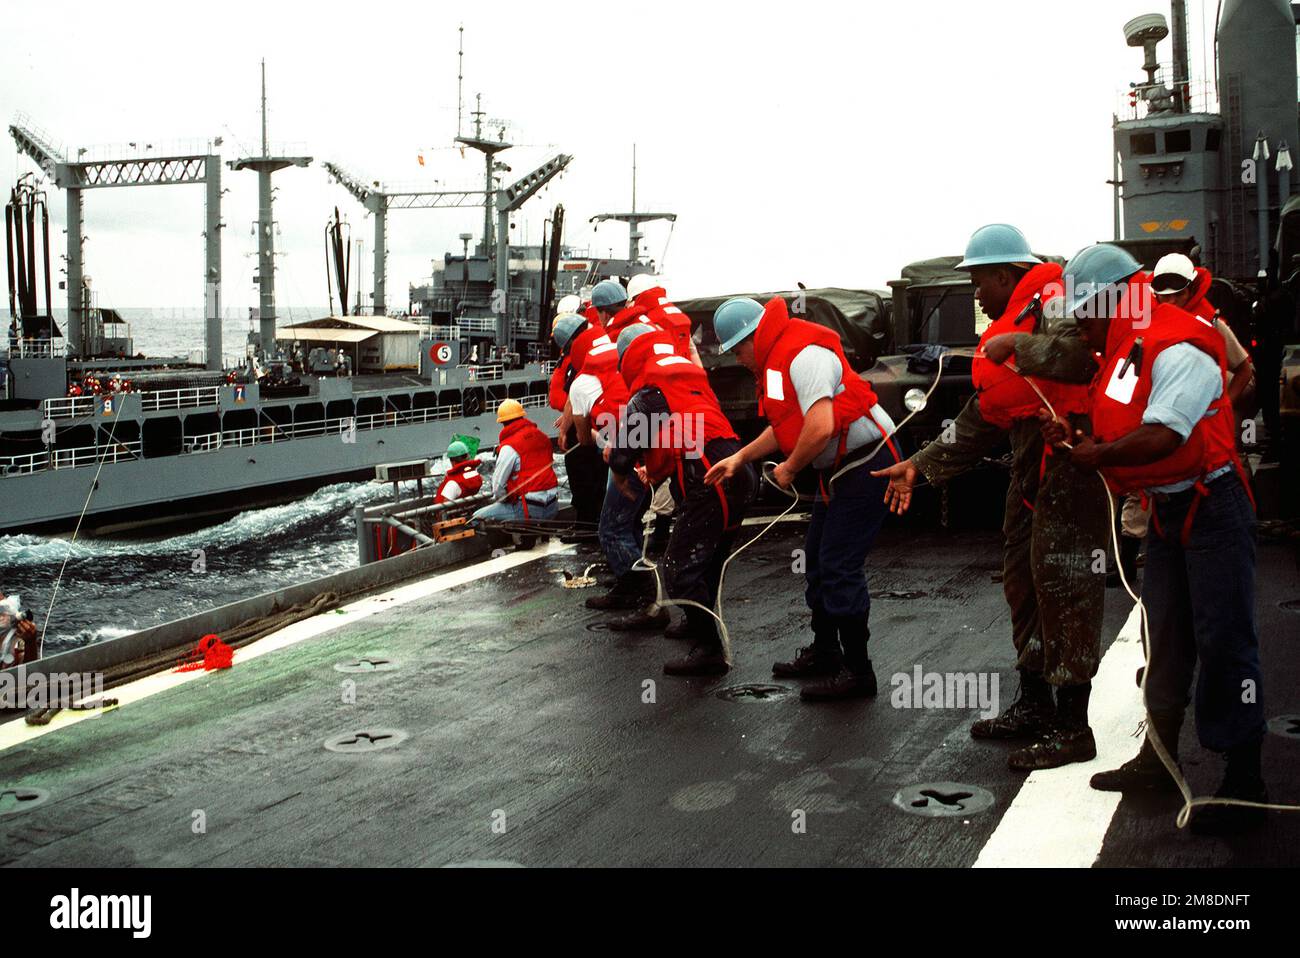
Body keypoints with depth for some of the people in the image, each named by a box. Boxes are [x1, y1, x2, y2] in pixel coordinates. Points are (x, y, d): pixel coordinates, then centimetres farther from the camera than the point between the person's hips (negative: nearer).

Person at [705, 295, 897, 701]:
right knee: (818, 561, 18)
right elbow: (786, 426, 23)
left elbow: (820, 427, -31)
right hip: (838, 469, 11)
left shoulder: (805, 356, -22)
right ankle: (824, 652, 32)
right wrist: (740, 458, 17)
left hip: (865, 465, -11)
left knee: (839, 569, -10)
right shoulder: (776, 359, 12)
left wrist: (789, 469, -15)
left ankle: (858, 671, -3)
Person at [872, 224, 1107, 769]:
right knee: (1024, 585, 17)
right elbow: (983, 417, 22)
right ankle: (1034, 707, 30)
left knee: (1063, 590, -7)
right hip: (1032, 472, 11)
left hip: (1069, 470, -11)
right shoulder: (1009, 330, 20)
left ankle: (1073, 728, 2)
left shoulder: (1050, 306, -11)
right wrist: (922, 465, 21)